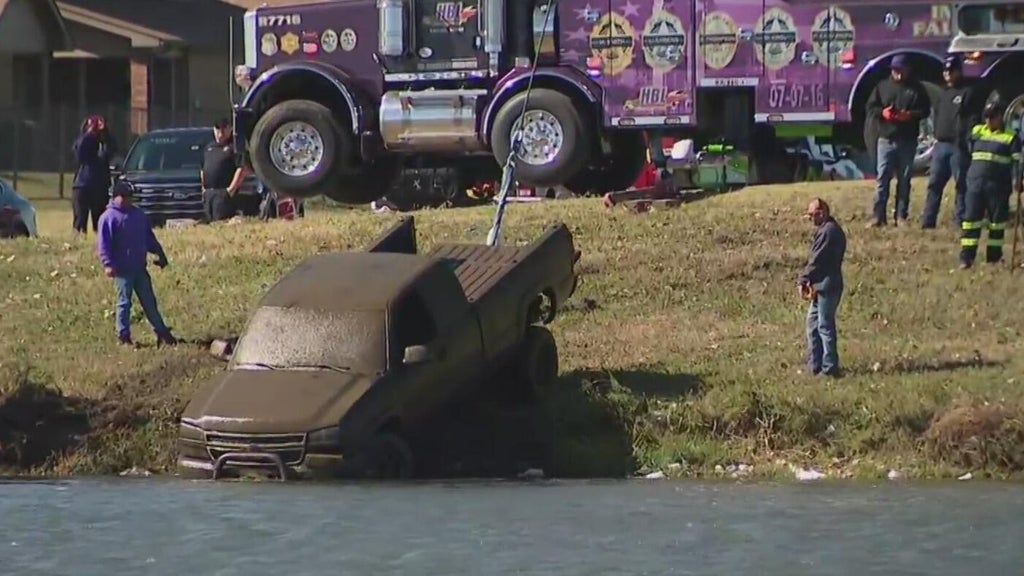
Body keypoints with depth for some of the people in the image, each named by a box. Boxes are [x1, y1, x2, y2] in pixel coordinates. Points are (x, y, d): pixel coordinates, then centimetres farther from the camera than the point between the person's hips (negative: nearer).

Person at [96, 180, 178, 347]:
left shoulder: (139, 214, 13)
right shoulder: (109, 217, -8)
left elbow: (149, 237, 21)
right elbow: (103, 244, -13)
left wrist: (159, 253, 19)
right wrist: (108, 264, -22)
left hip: (140, 268, 6)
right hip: (122, 269, -6)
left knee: (149, 302, 10)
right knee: (124, 302, -1)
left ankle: (161, 332, 16)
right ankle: (124, 336, 7)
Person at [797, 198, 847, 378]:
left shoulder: (828, 231, -17)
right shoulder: (831, 229, 15)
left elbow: (817, 260, -18)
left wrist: (803, 280, -12)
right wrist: (810, 281, 12)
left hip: (827, 286, -11)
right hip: (823, 286, 11)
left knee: (825, 326, -4)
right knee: (813, 322, 15)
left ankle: (829, 368, 1)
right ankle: (815, 365, 19)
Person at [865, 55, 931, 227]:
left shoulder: (916, 88, 6)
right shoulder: (882, 87, 9)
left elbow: (925, 110, 4)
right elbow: (871, 107, 8)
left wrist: (910, 115, -15)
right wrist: (882, 113, -13)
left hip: (908, 142, 0)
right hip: (886, 140, 0)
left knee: (904, 180, 5)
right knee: (882, 179, -5)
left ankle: (901, 216, 9)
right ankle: (877, 216, -5)